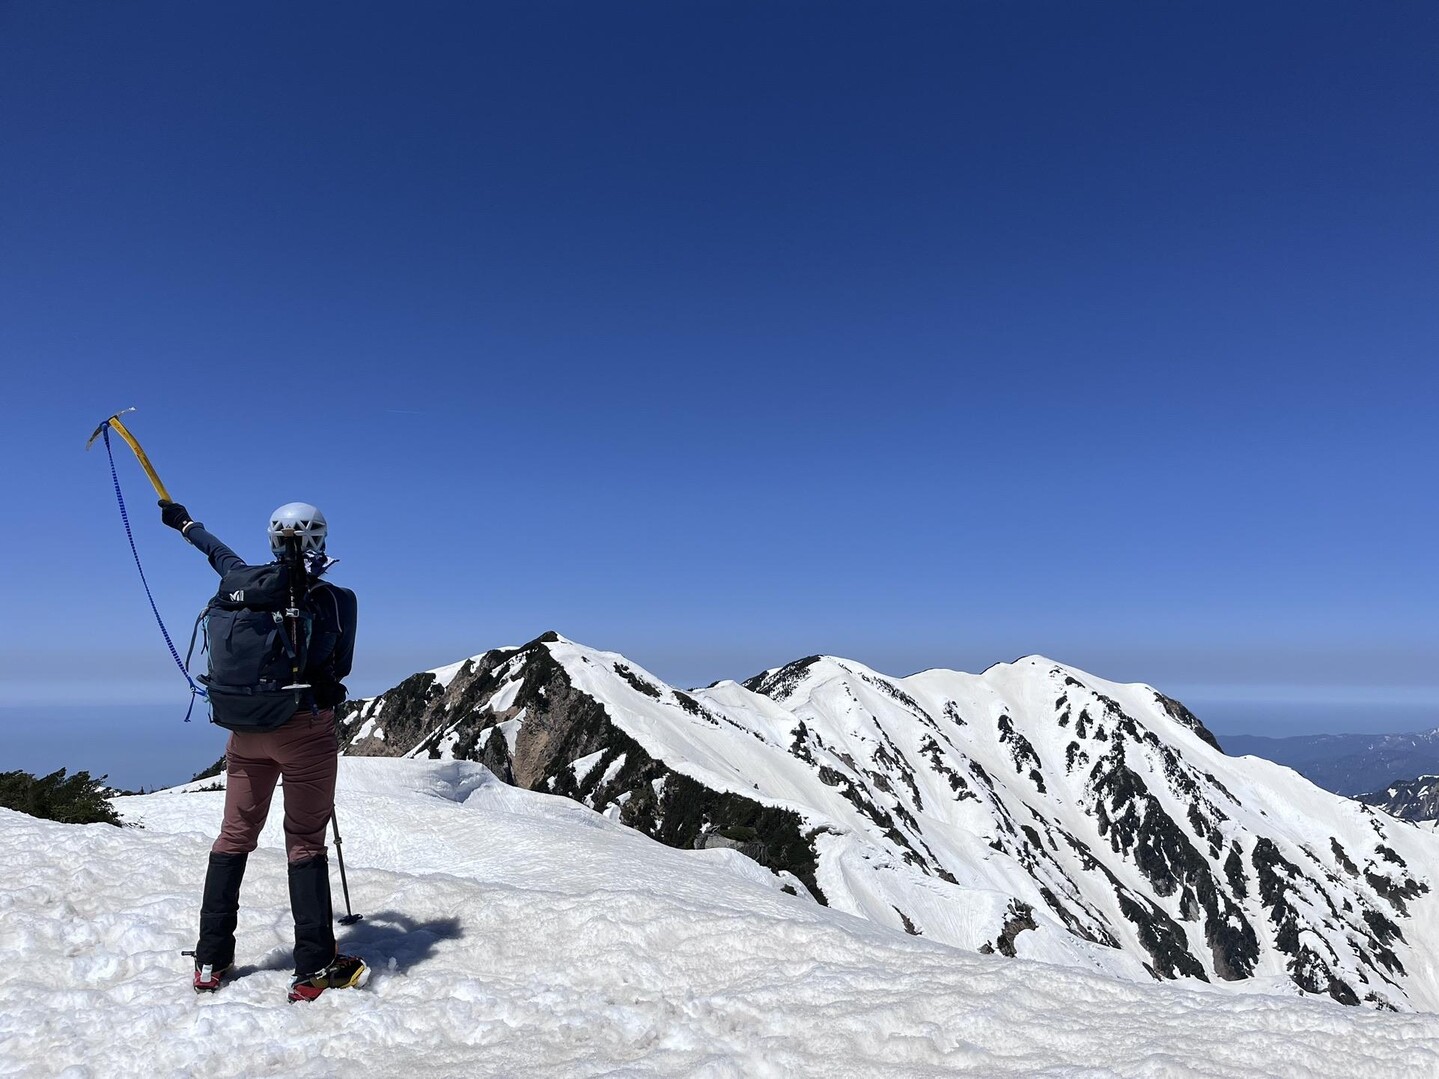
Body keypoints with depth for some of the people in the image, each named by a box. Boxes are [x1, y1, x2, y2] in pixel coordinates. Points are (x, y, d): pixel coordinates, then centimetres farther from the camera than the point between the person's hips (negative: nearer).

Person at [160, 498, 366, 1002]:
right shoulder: (340, 600, -12)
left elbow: (220, 553, 19)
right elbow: (342, 667, 0)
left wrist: (184, 521, 40)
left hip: (248, 729, 4)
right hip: (307, 732, -3)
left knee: (234, 837, 16)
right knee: (306, 844, 5)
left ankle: (210, 960, 25)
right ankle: (315, 967, 9)